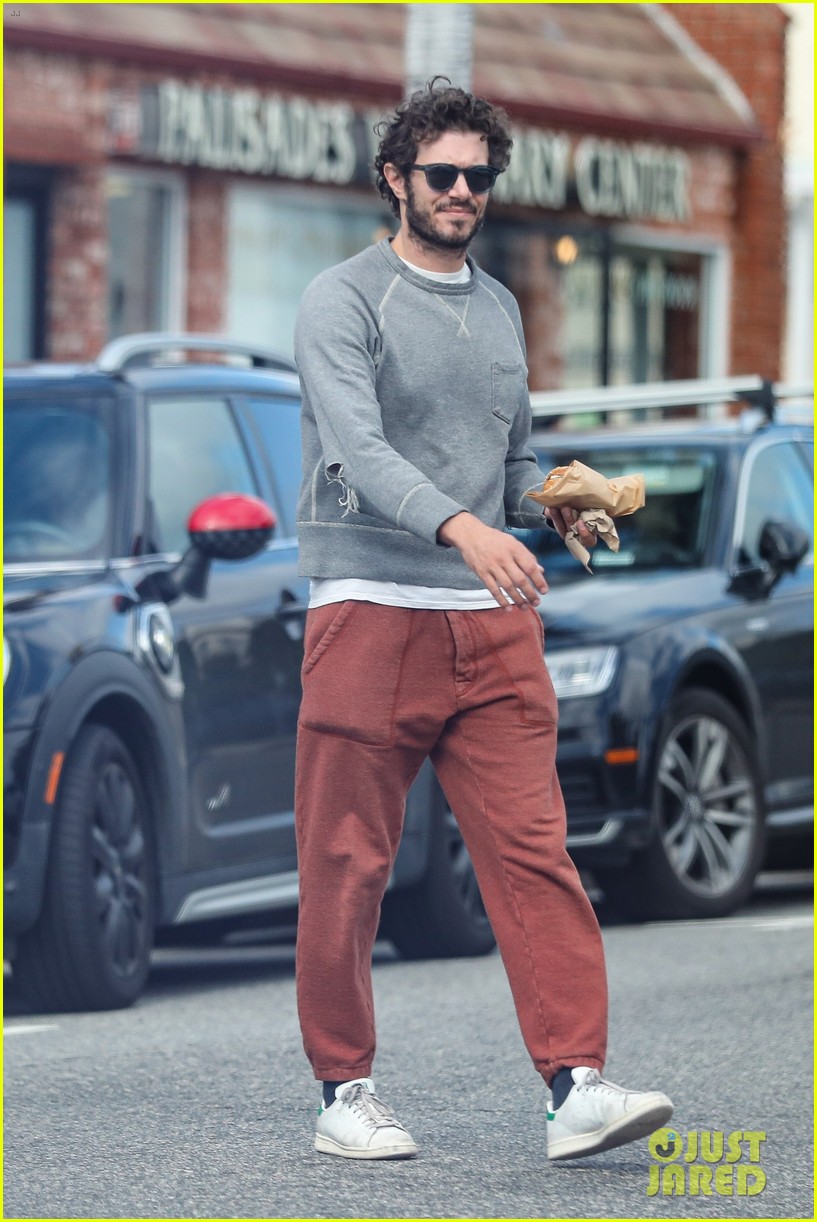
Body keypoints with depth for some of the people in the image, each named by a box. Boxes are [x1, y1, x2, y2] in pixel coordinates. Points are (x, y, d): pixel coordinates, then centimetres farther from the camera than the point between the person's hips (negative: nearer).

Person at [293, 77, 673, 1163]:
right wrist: (463, 527, -34)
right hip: (369, 612, -5)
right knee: (348, 865, 1)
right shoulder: (345, 300, -3)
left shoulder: (499, 308, 18)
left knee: (535, 853, -6)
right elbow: (358, 449, -18)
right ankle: (345, 1090, 12)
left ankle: (577, 1086, -11)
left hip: (493, 623, 5)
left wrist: (555, 499, 4)